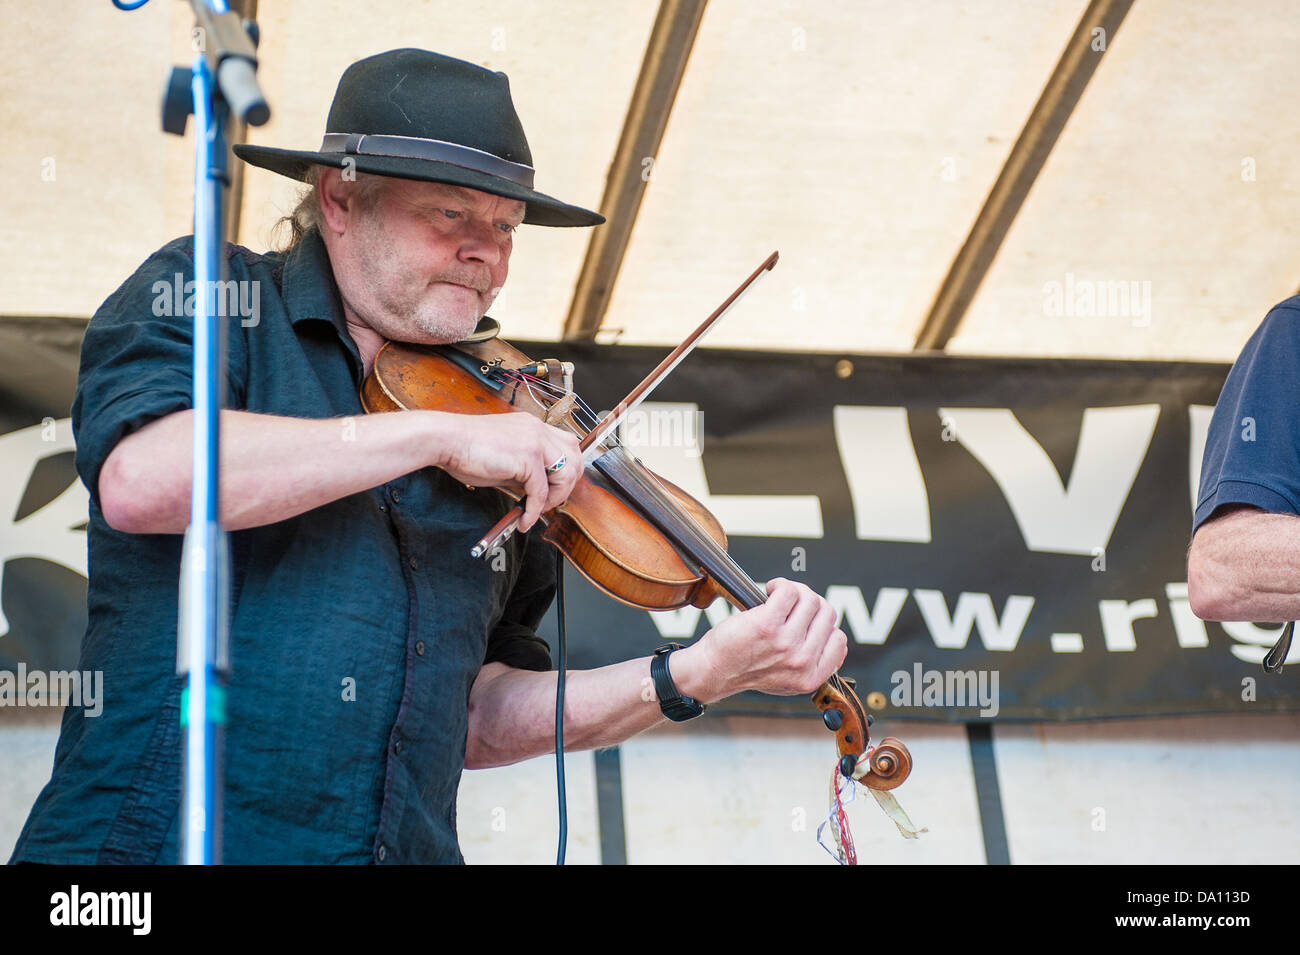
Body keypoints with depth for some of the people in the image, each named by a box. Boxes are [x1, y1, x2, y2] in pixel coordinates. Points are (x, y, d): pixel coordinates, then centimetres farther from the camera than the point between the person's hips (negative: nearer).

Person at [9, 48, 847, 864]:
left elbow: (479, 724, 13)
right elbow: (141, 481, -17)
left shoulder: (499, 437, 14)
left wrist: (700, 675, 1)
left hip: (408, 842, 3)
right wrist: (441, 434, -15)